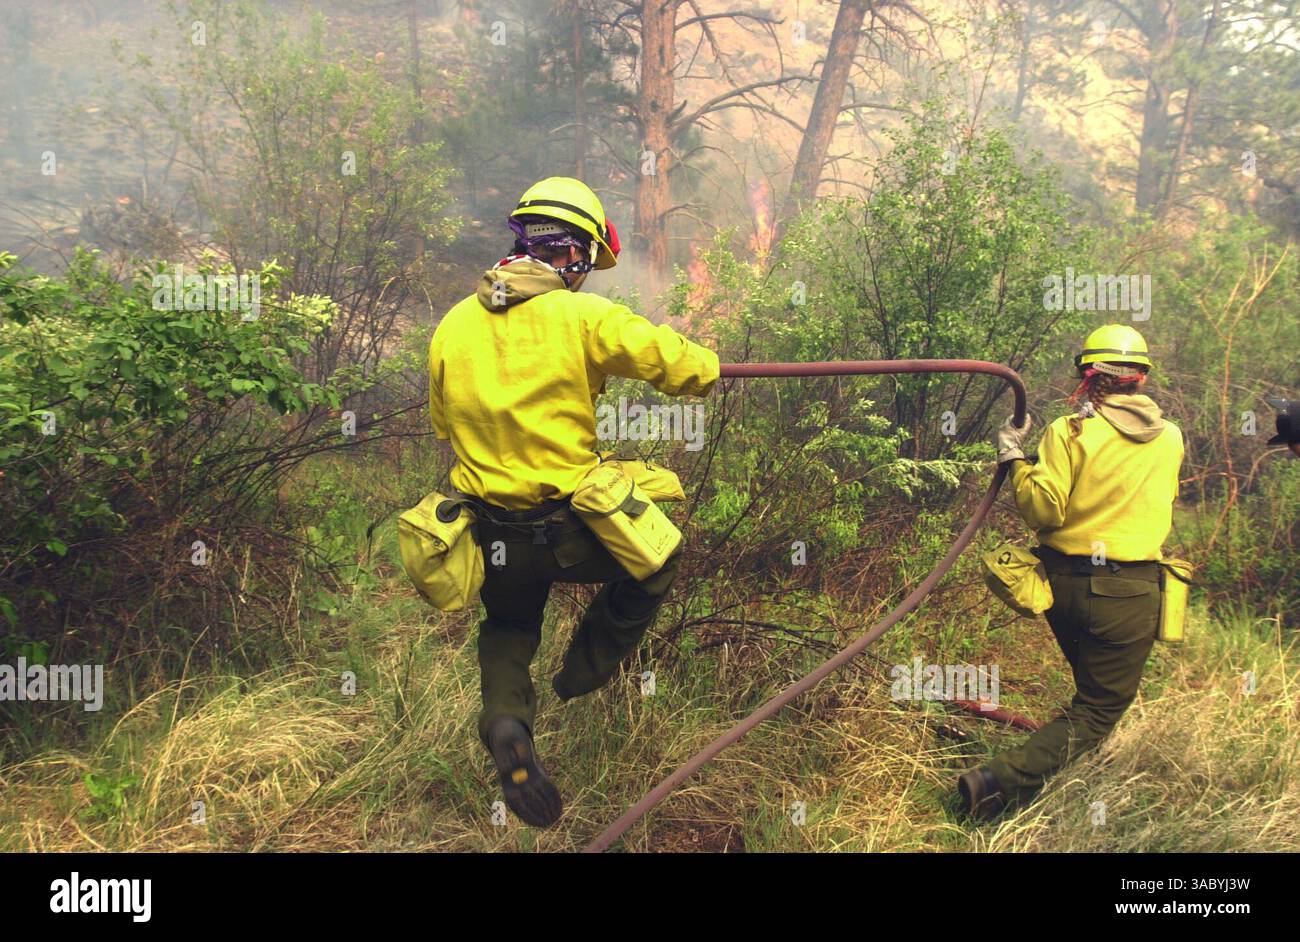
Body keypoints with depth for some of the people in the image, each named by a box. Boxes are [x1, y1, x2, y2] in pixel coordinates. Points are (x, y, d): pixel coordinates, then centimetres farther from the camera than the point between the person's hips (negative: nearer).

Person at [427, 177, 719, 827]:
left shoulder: (453, 325, 2)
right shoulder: (584, 315, -12)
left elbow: (444, 427, 13)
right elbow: (682, 366, -13)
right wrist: (705, 366, 11)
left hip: (492, 538, 4)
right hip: (574, 533, -4)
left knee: (506, 629, 31)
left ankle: (505, 718, 3)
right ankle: (587, 669, 29)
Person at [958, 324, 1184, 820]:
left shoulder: (1069, 431, -10)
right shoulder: (1171, 438, 3)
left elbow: (1044, 509, -13)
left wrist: (1014, 456, -1)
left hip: (1064, 582, 1)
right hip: (1130, 593, 0)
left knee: (1094, 690, 27)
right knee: (1099, 710, 4)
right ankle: (999, 781, -10)